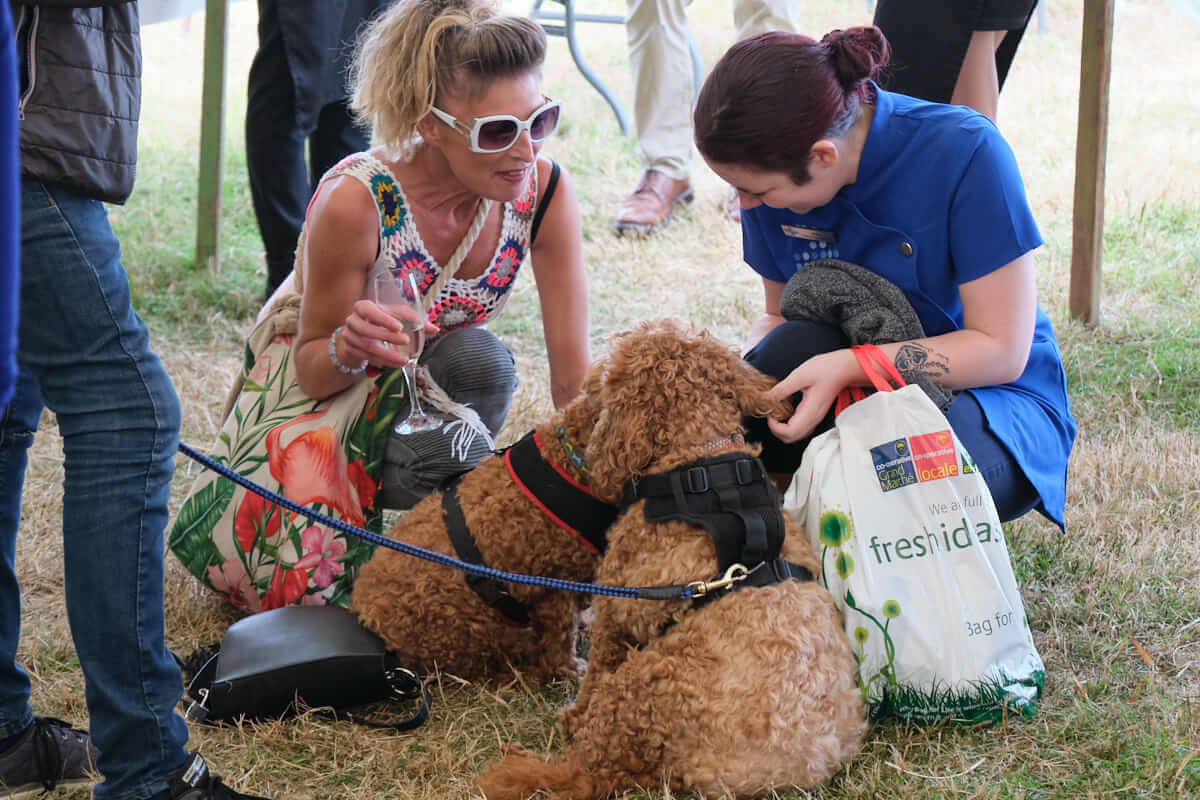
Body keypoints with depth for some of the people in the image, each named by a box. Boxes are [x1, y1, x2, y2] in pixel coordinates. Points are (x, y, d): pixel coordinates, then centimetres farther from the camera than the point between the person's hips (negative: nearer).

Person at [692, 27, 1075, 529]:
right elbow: (780, 318, 4)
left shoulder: (965, 153, -24)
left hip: (984, 390, -3)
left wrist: (847, 367, -32)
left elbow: (1002, 349, -21)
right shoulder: (776, 169, -9)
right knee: (795, 344, -31)